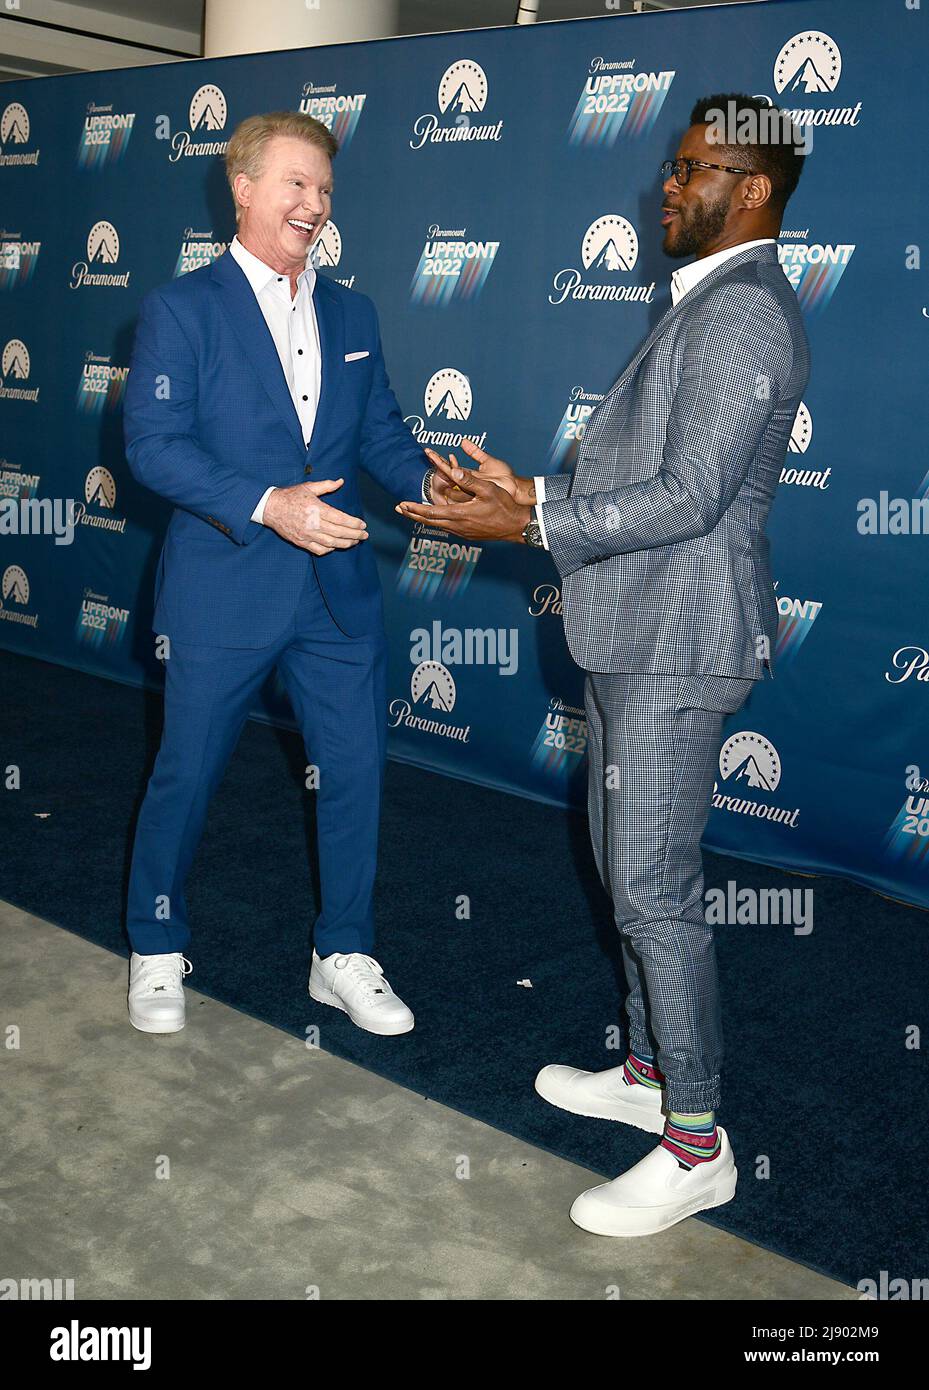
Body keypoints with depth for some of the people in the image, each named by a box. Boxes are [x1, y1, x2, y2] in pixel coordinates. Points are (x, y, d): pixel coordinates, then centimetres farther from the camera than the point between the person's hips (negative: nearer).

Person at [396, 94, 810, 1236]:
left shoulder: (745, 310, -15)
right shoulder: (705, 305, 18)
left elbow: (688, 496, -23)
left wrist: (531, 525, -21)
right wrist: (531, 492, 12)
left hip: (678, 644, -11)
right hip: (632, 632, 11)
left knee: (653, 887, -5)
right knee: (627, 869, 17)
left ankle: (696, 1147, 8)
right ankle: (647, 1074, 33)